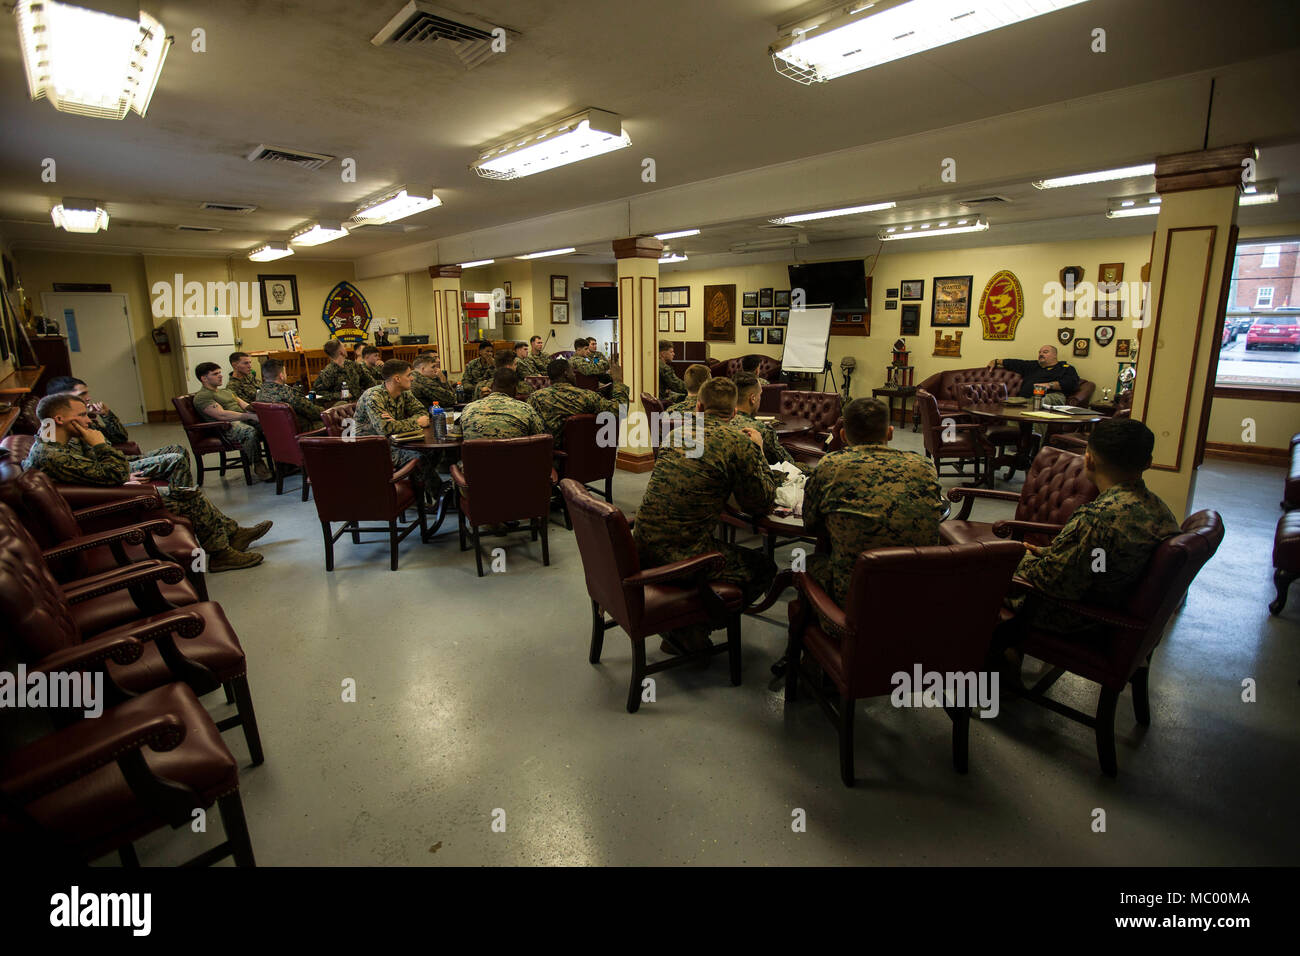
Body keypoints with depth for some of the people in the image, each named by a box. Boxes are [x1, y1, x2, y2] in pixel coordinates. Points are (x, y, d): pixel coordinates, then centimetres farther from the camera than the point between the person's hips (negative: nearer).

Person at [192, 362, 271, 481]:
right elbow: (221, 415, -15)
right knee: (250, 432, -39)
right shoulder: (202, 397, 1)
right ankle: (257, 465, -26)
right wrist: (251, 416, -25)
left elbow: (245, 405, 18)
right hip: (227, 426, -7)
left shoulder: (227, 391, 30)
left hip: (244, 420, 8)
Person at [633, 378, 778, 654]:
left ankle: (679, 628, 22)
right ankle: (694, 626, 8)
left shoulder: (676, 433, 10)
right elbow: (761, 504, -1)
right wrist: (757, 451, 10)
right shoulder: (738, 442, -10)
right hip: (680, 556, -7)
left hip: (641, 548, 7)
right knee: (764, 569, 16)